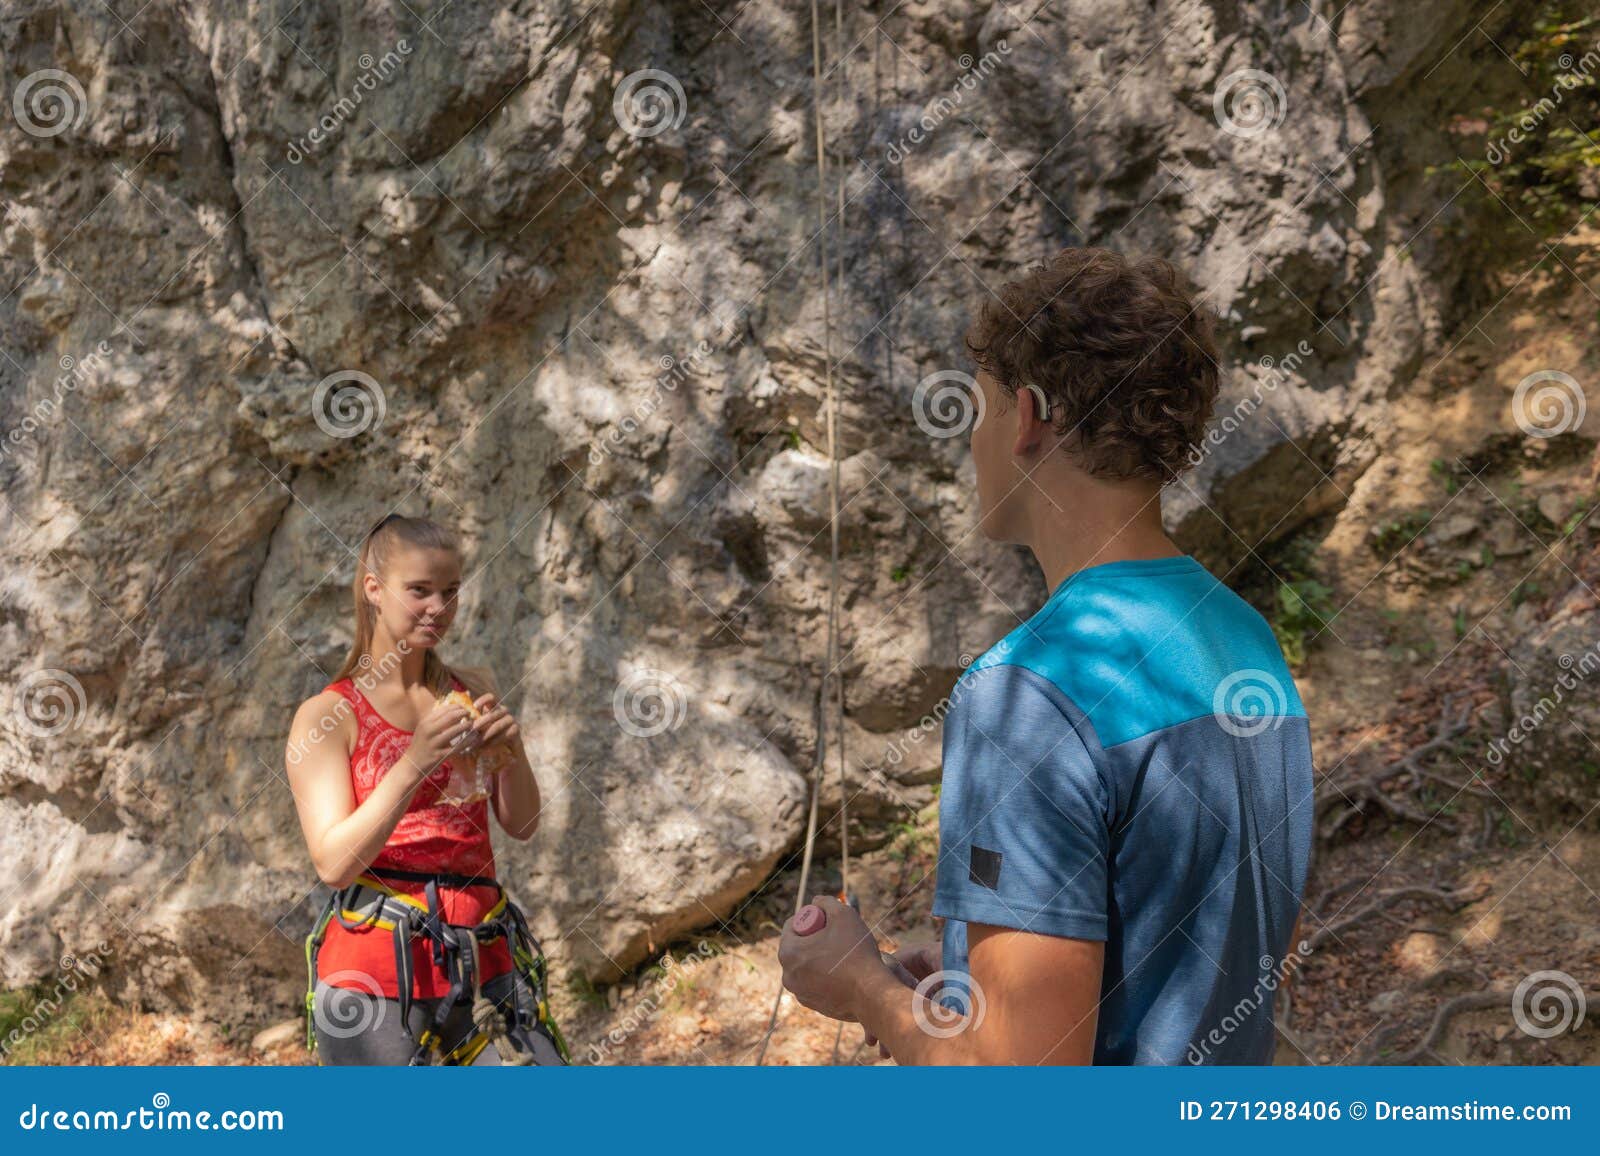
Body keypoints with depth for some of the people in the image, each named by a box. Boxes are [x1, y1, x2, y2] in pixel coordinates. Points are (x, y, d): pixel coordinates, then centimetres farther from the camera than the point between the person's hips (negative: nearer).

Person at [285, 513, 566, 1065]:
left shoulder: (471, 692, 12)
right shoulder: (327, 716, -1)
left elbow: (522, 825, 12)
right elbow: (334, 863, -11)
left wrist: (511, 753, -8)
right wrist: (416, 761, -21)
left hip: (483, 964, 4)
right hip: (377, 967, -4)